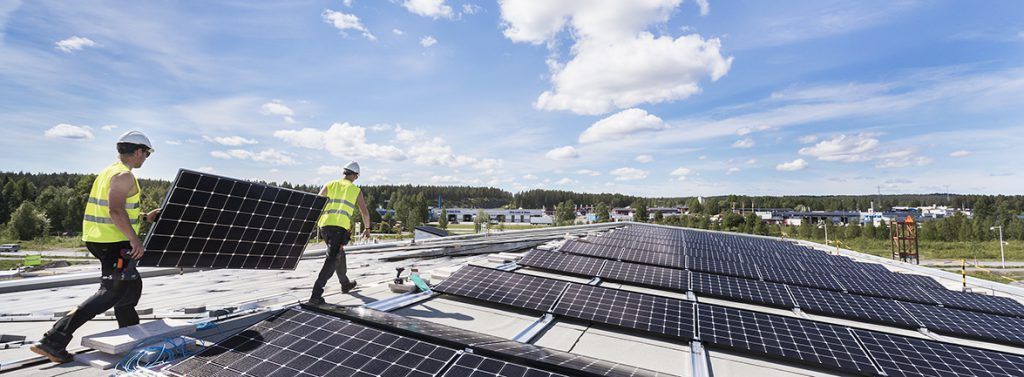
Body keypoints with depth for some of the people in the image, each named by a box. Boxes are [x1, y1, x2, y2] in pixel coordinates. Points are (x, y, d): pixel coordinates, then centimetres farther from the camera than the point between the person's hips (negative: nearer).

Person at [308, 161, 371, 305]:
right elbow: (365, 212, 14)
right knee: (332, 260, -7)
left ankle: (345, 284, 41)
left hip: (324, 226, 5)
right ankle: (316, 295, -16)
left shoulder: (330, 185, 17)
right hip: (340, 228, -5)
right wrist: (367, 228, 28)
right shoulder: (356, 190, 11)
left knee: (338, 253, 24)